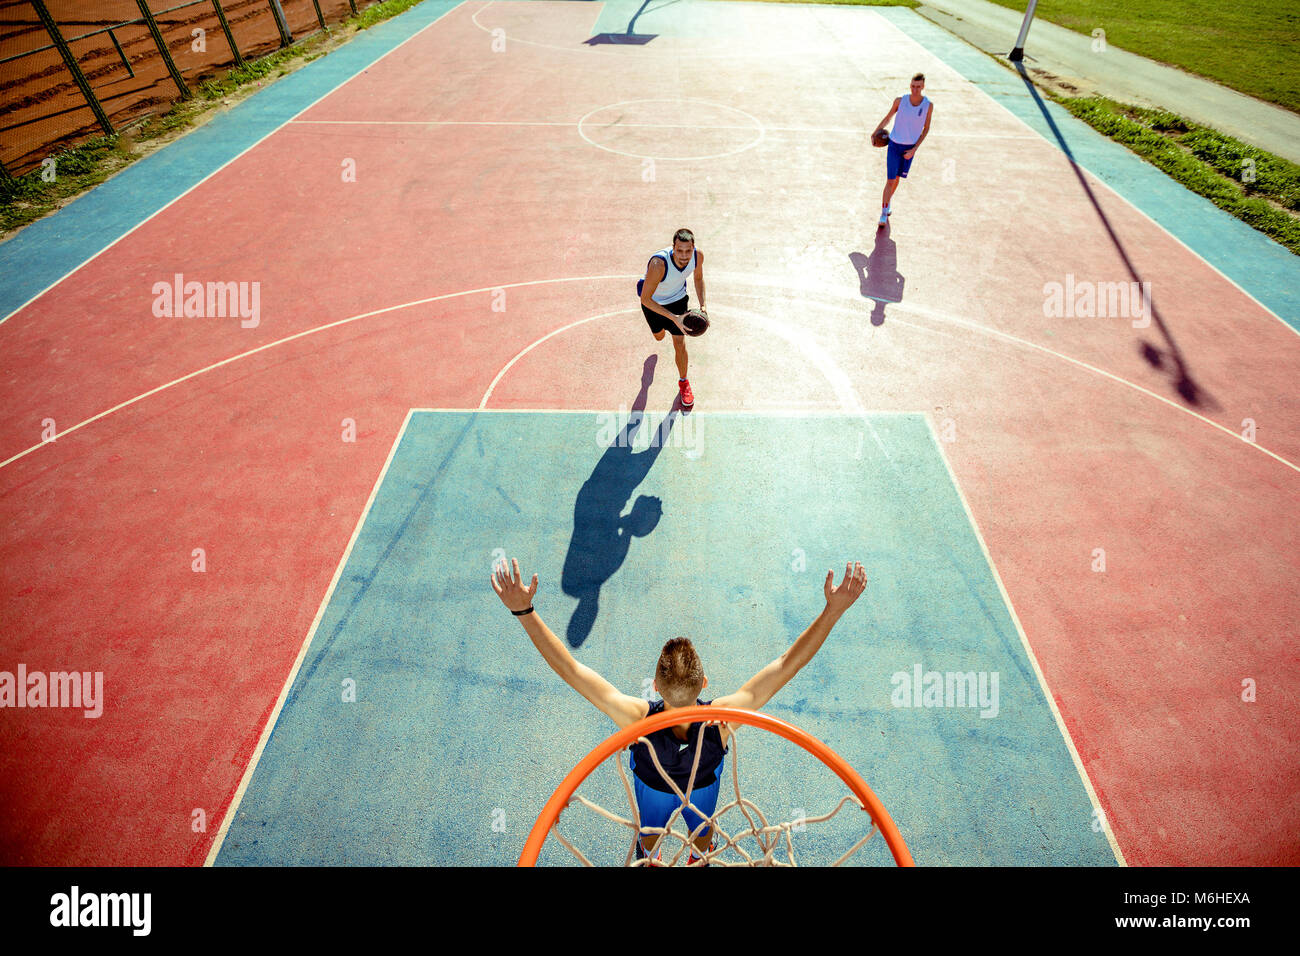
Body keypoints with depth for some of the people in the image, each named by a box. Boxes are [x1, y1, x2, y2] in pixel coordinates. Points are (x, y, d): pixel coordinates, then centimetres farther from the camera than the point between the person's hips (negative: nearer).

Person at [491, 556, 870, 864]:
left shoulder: (637, 718, -47)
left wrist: (524, 610, -55)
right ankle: (700, 857, 68)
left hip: (651, 785, 0)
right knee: (702, 828, 36)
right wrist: (834, 609, -49)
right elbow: (788, 664, -47)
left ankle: (648, 855, 68)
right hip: (704, 784, 0)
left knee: (650, 829, 36)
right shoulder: (722, 719, -45)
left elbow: (568, 668, -51)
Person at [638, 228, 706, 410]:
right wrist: (673, 317, -41)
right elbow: (645, 299, -36)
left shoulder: (698, 256, -26)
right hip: (653, 302, -2)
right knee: (659, 337, 24)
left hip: (678, 299, 2)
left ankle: (683, 382, 25)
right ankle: (661, 329, 65)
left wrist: (702, 306, -13)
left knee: (680, 344, 1)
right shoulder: (658, 264, -43)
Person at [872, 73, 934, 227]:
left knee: (897, 178, 14)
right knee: (890, 180, -9)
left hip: (910, 148, 2)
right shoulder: (900, 101, -10)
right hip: (894, 145, -2)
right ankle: (883, 214, -3)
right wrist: (876, 132, 8)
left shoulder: (928, 105, -8)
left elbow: (926, 129, -2)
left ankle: (888, 201, 40)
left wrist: (914, 149, -11)